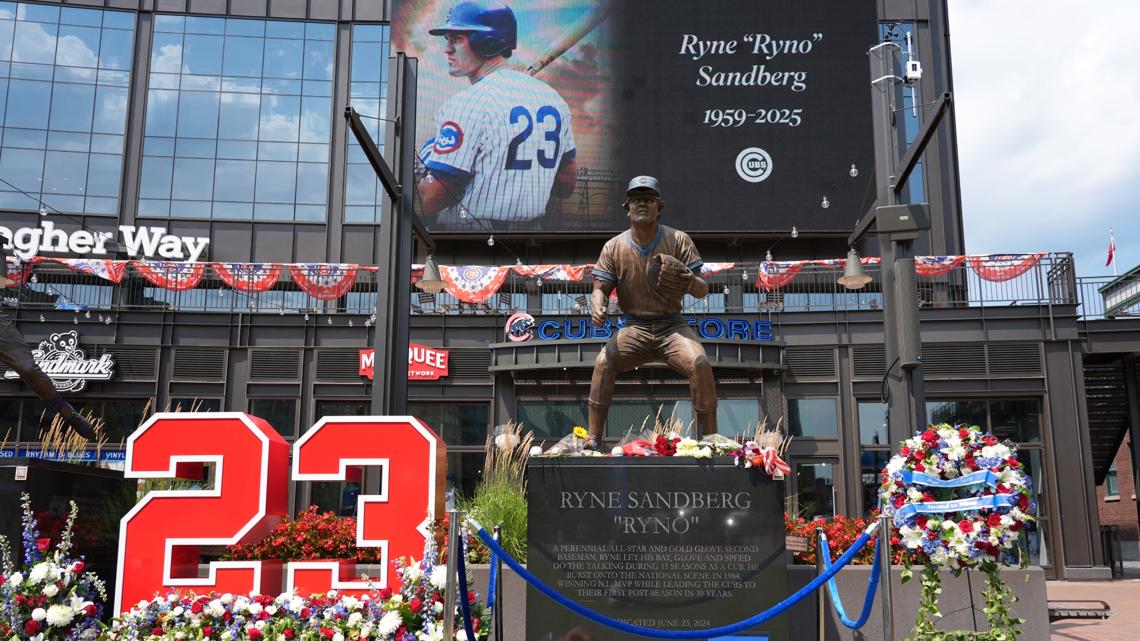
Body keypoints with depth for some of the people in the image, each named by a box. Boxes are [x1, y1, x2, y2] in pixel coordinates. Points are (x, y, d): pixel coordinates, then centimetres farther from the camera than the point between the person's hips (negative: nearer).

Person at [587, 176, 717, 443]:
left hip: (672, 326, -1)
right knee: (603, 363, -26)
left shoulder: (678, 240, -2)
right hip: (634, 328, 1)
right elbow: (600, 288, 2)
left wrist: (691, 283, -31)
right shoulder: (614, 247, 2)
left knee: (700, 364, -28)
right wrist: (598, 308, -23)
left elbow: (703, 291, -5)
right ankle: (592, 440, -19)